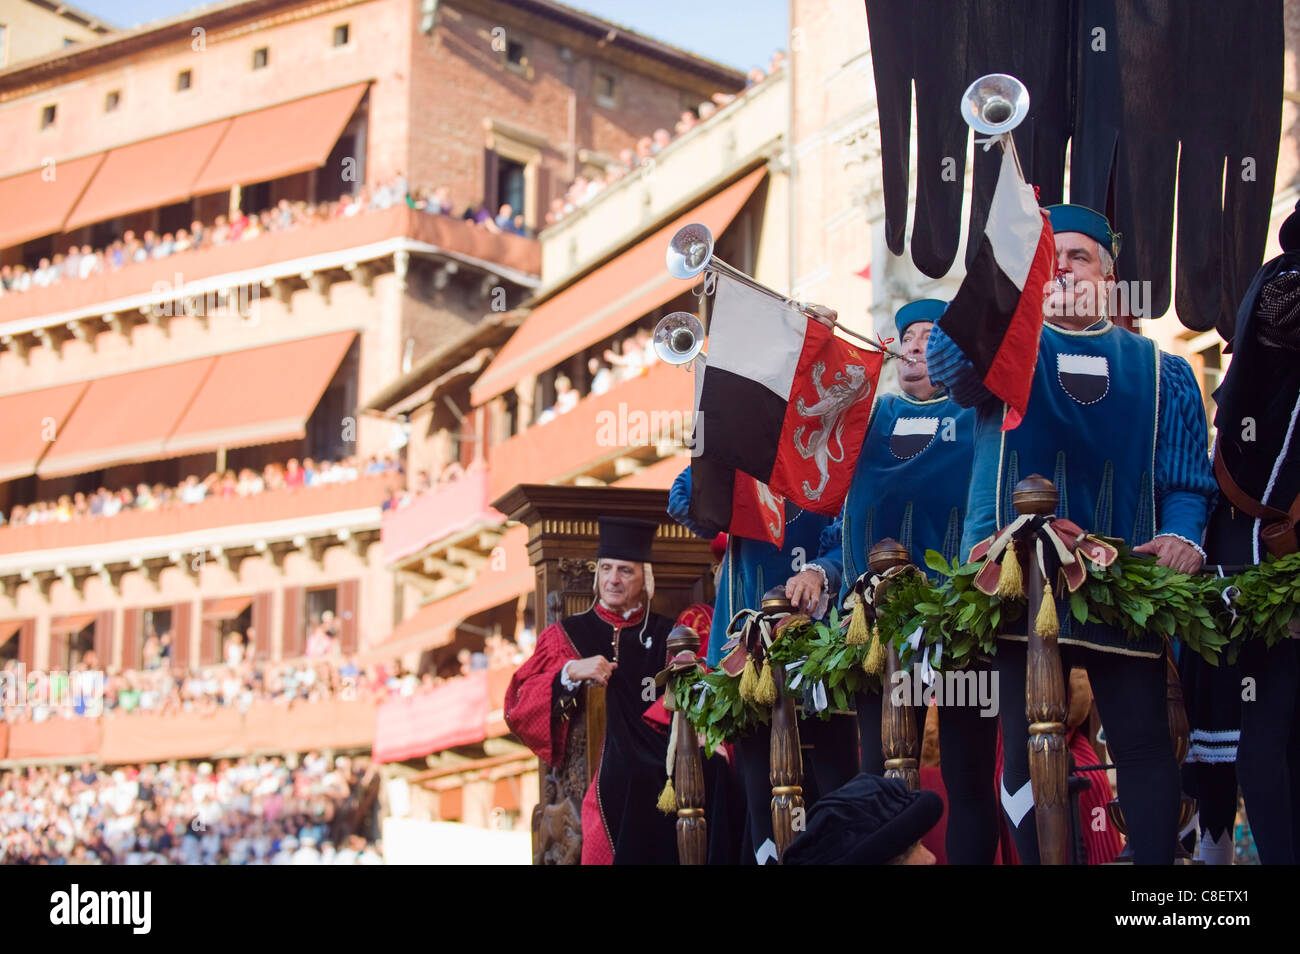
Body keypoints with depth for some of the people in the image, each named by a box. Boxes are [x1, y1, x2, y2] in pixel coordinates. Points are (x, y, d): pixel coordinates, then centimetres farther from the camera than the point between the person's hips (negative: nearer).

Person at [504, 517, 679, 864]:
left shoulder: (667, 635, 10)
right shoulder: (567, 636, 8)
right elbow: (518, 705, 0)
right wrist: (570, 673, -14)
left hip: (663, 781, 1)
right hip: (606, 780, -1)